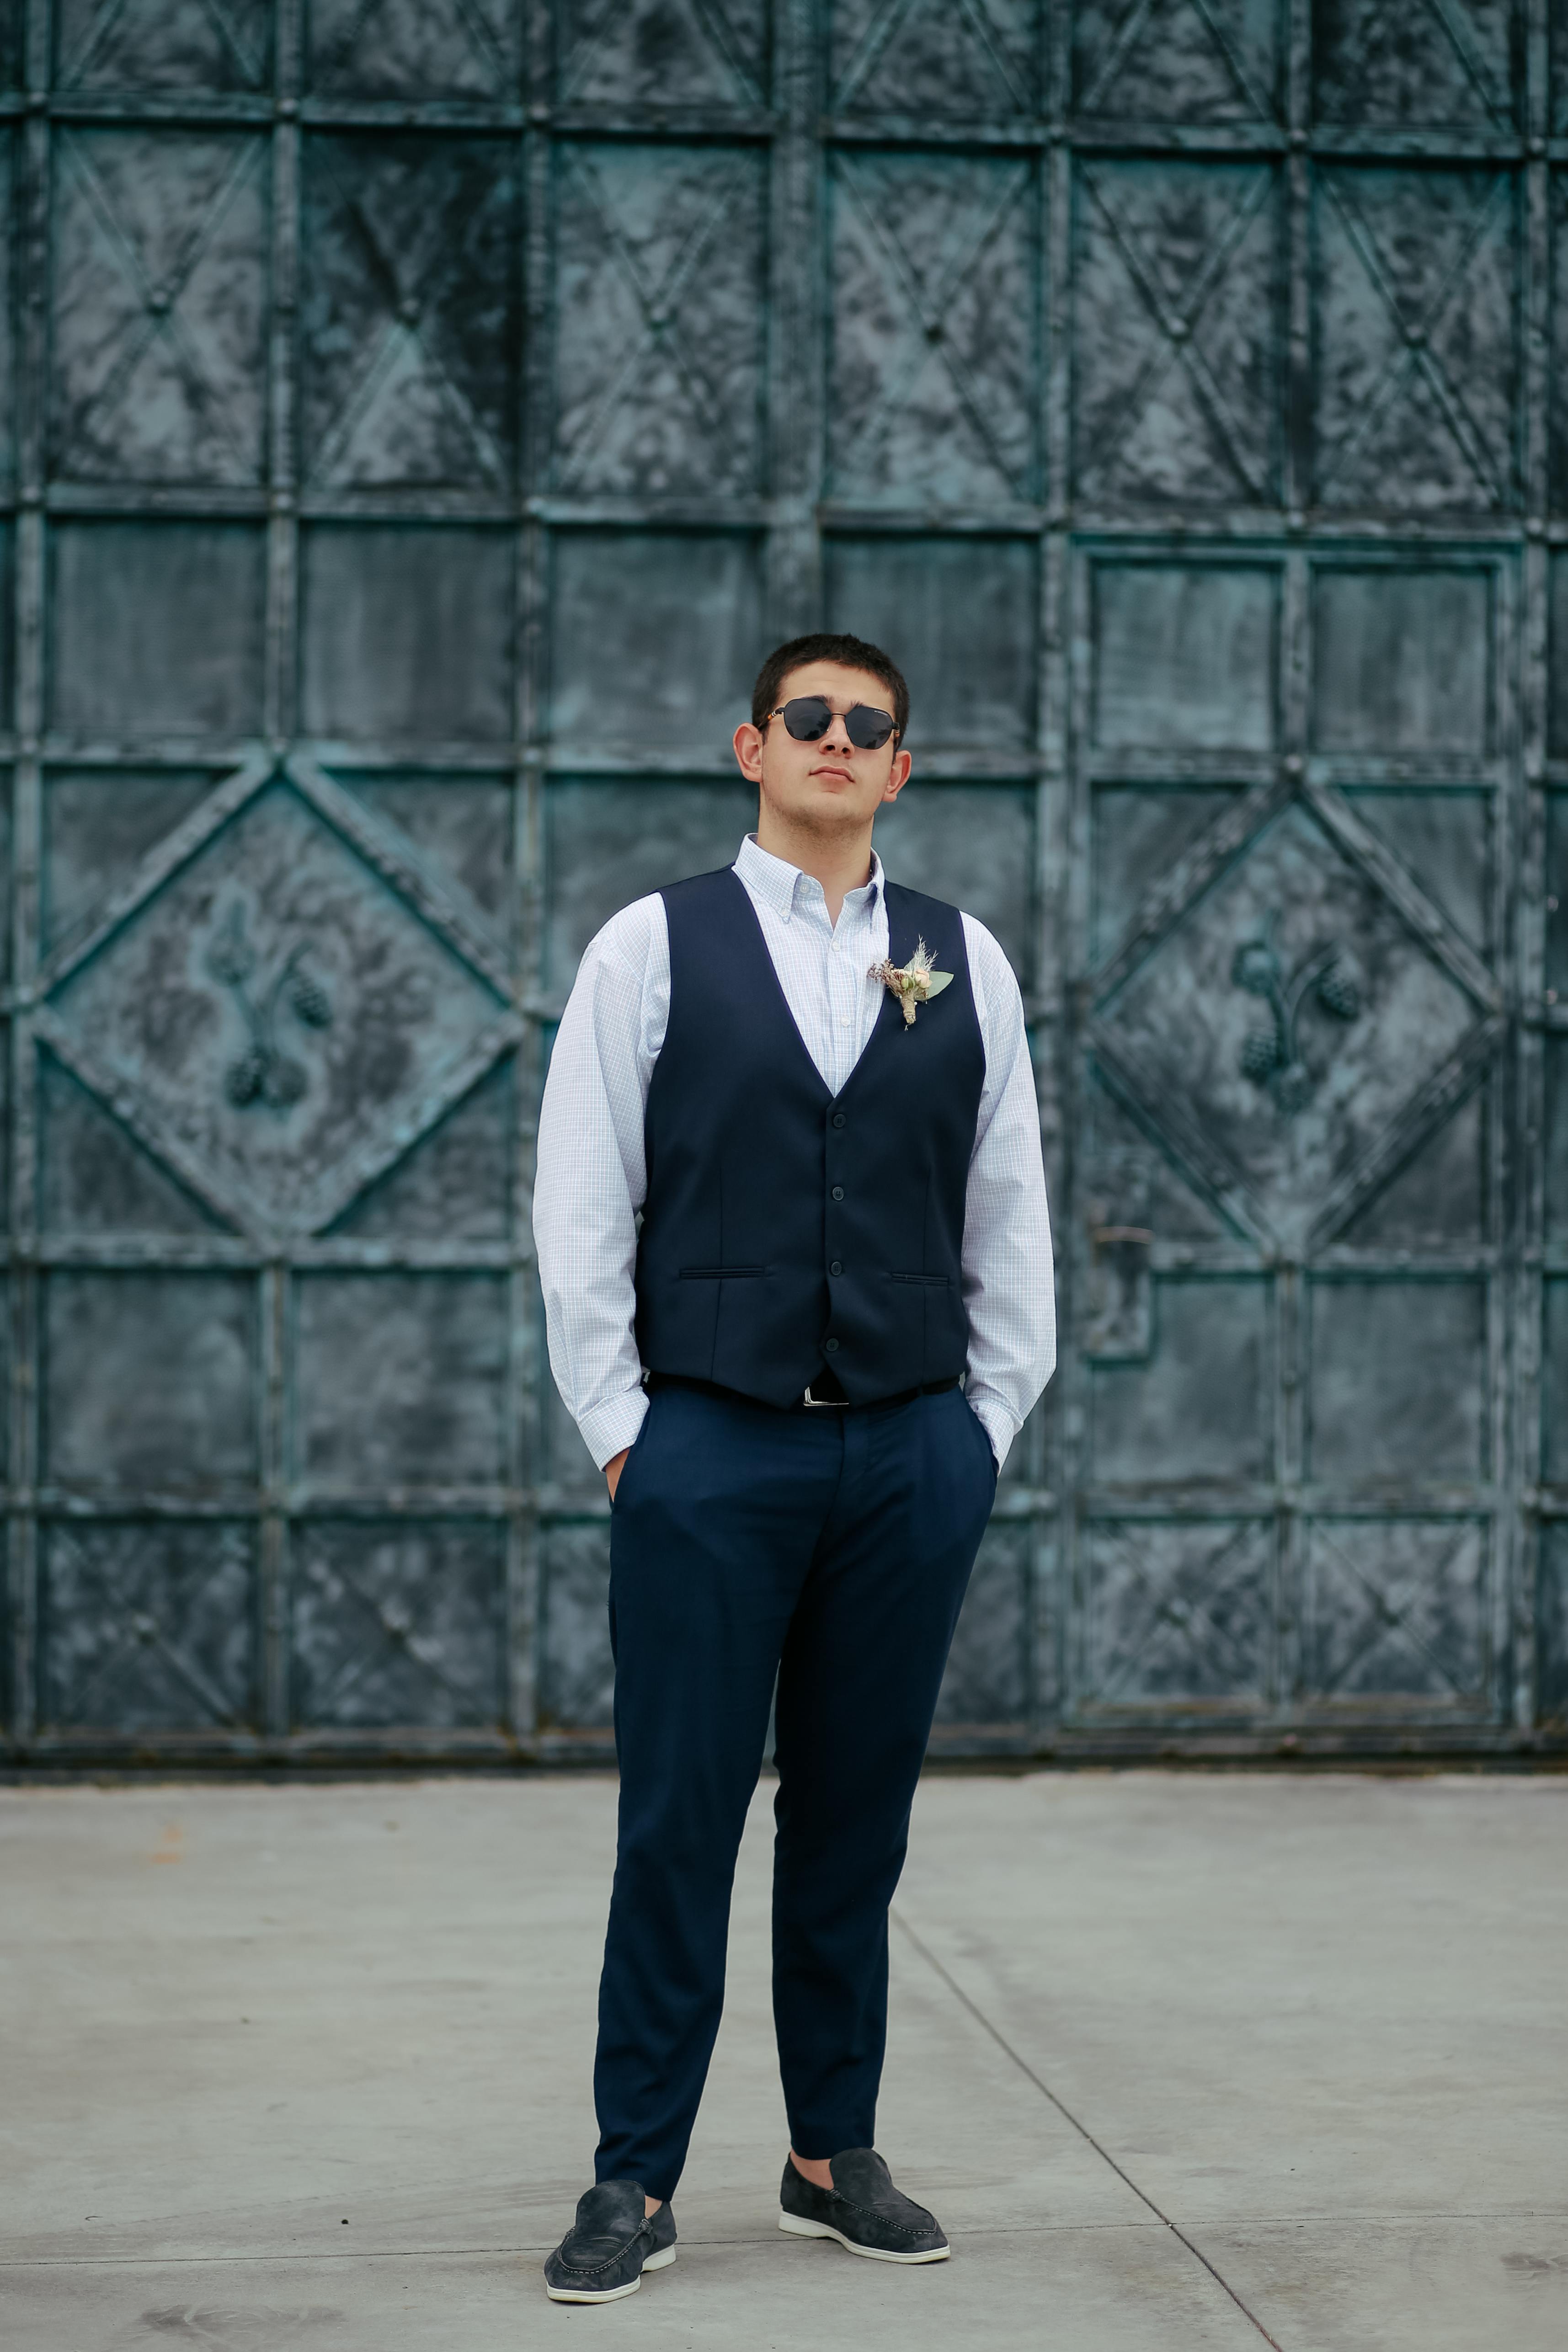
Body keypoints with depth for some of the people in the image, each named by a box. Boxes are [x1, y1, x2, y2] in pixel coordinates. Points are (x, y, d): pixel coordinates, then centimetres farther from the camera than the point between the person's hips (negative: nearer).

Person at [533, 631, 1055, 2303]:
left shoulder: (967, 964, 9)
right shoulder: (652, 948, 2)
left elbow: (1009, 1212, 12)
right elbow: (580, 1211, 1)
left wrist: (986, 1426, 8)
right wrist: (621, 1432, -3)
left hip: (912, 1455, 2)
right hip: (706, 1451, -2)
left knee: (858, 1820, 9)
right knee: (678, 1824, -1)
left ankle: (836, 2157, 21)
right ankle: (633, 2183, 8)